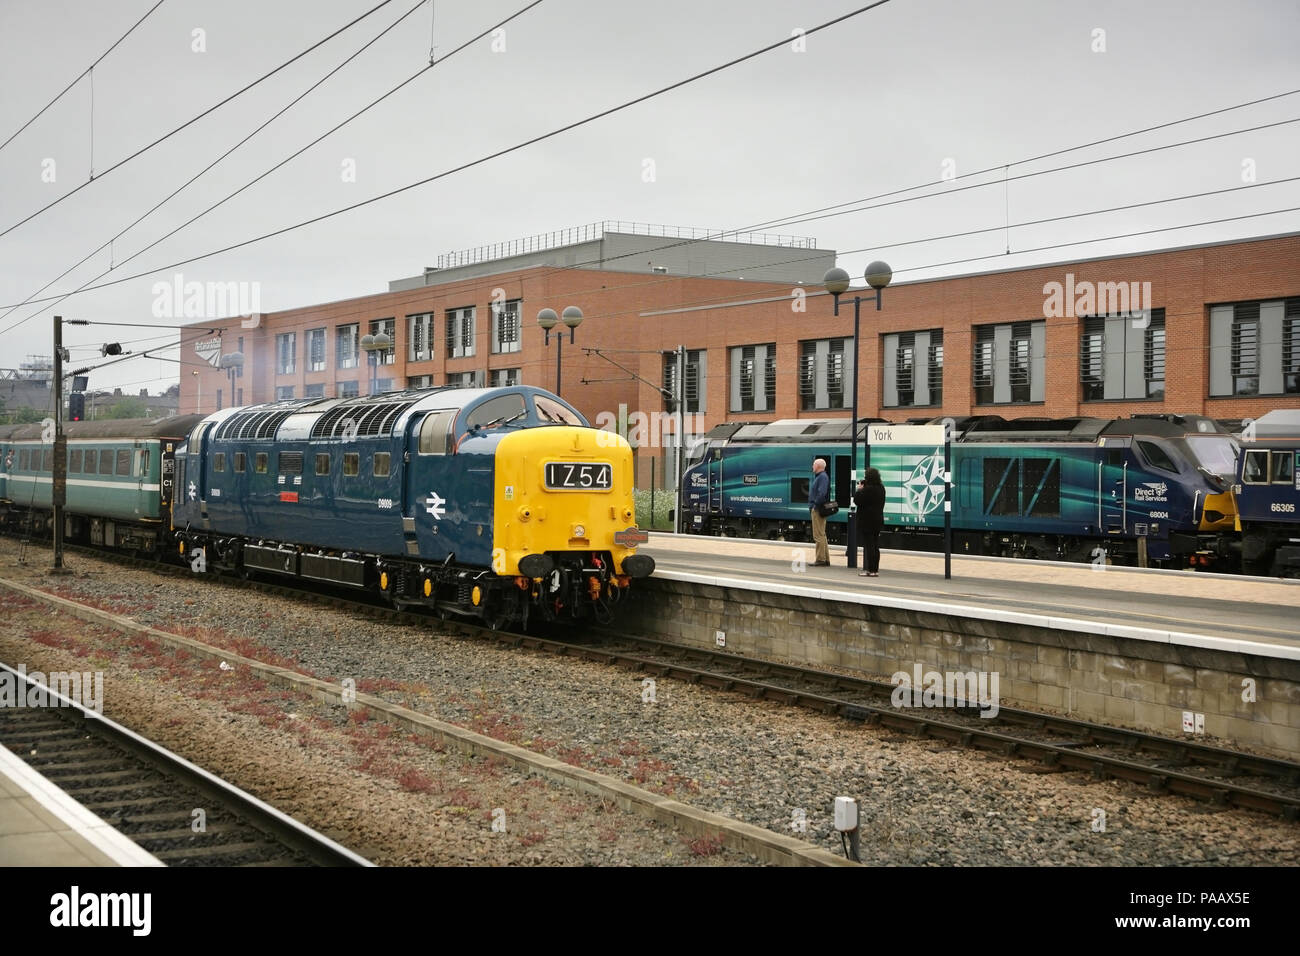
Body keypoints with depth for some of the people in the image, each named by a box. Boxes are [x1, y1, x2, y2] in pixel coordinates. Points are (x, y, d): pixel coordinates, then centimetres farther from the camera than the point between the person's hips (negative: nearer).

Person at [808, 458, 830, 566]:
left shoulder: (823, 477, -14)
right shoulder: (819, 476, 18)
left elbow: (822, 493, -26)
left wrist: (815, 505, -19)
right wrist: (812, 506, 13)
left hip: (818, 509, -11)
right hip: (817, 509, 11)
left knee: (818, 535, -9)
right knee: (821, 535, 14)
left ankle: (821, 560, -8)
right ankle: (826, 560, 18)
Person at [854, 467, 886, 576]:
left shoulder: (867, 489, -19)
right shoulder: (881, 488, 8)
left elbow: (857, 500, -17)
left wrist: (859, 489, -3)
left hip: (867, 521, -8)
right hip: (878, 520, 8)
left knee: (868, 545, -3)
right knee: (875, 545, 11)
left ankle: (869, 570, -3)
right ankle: (875, 569, 14)